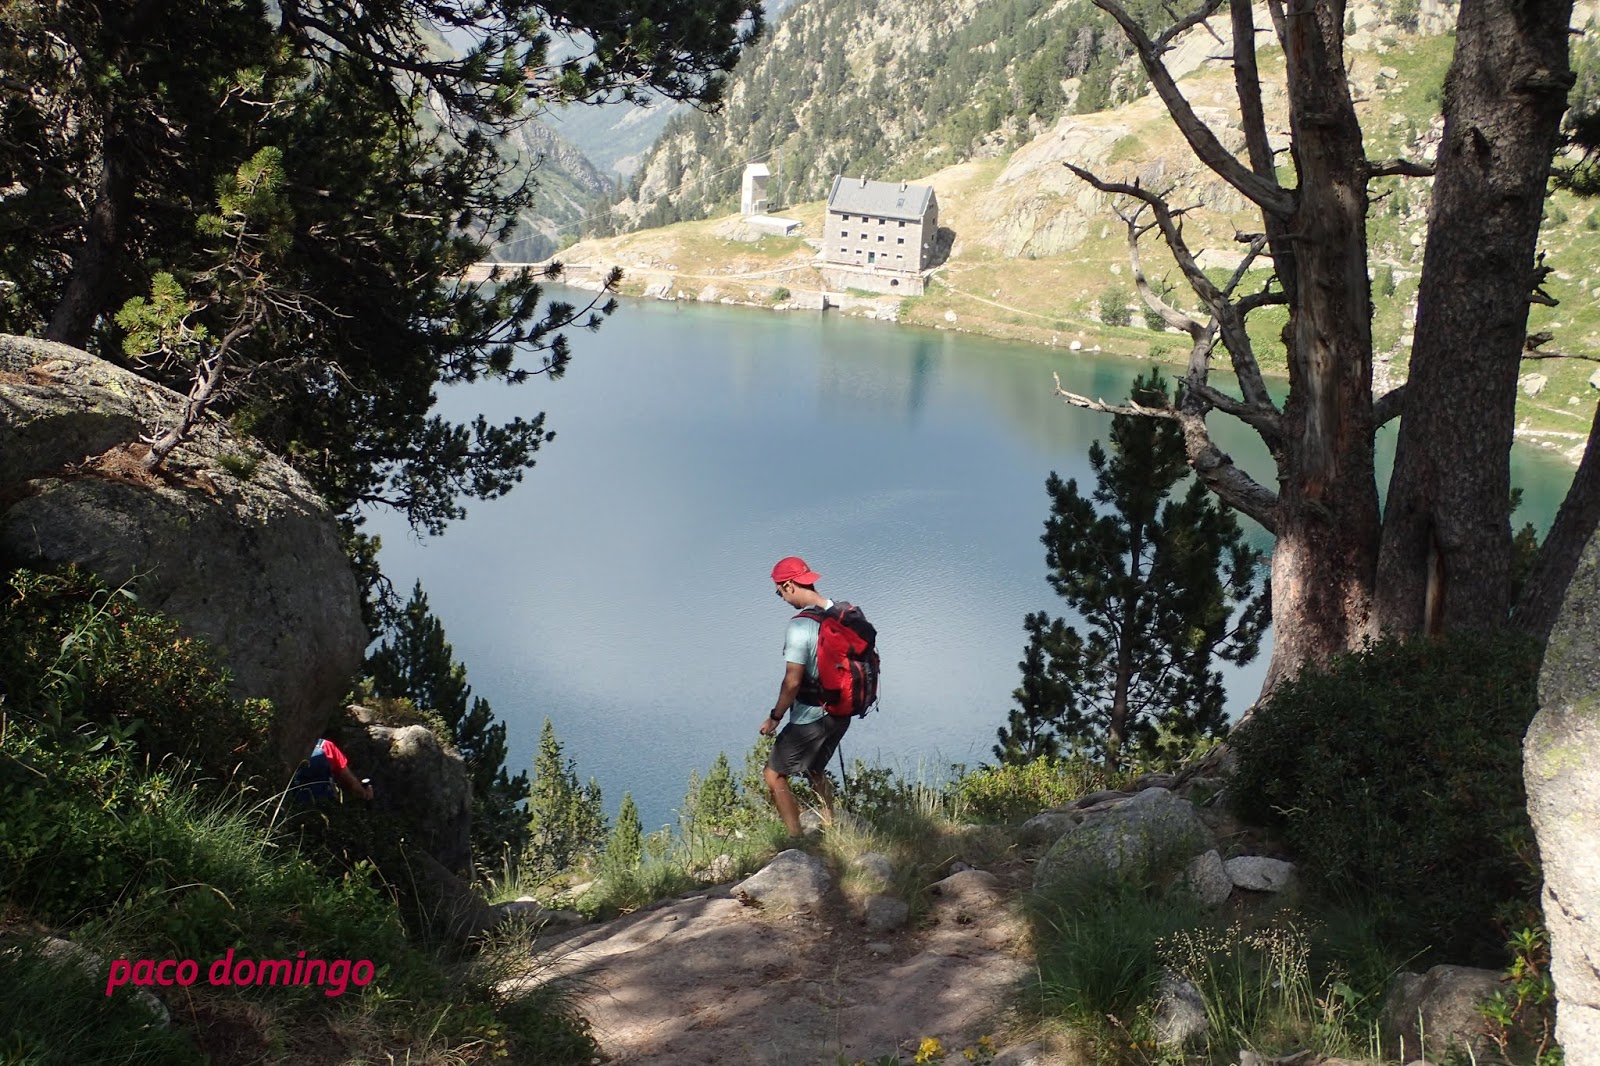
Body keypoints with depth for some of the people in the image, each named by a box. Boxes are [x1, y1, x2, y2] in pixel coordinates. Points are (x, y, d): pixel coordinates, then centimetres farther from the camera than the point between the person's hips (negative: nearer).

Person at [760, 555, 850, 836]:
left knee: (775, 777, 4)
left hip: (810, 718, -8)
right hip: (841, 714, 8)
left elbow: (793, 682, -22)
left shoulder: (801, 625, -22)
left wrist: (774, 718, -9)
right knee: (814, 772, 28)